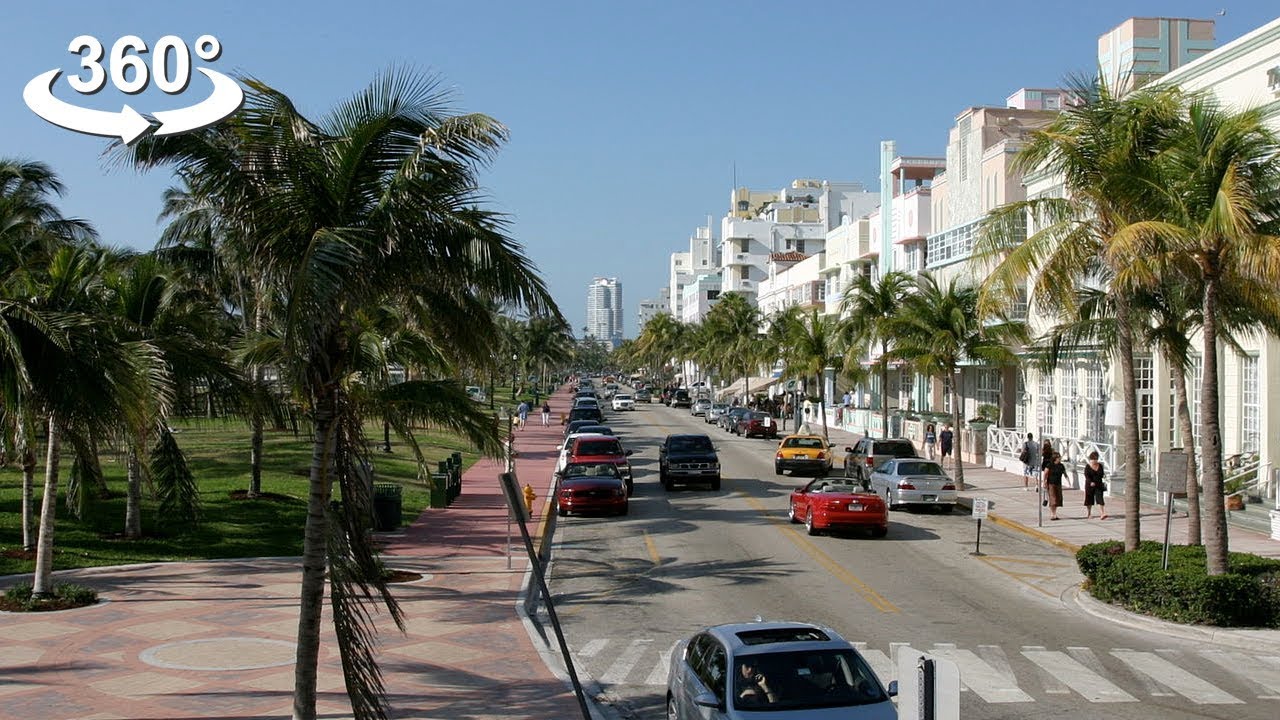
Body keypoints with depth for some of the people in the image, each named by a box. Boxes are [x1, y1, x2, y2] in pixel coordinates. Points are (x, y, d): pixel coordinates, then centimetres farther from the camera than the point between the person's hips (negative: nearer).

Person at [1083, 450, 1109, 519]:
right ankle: (1088, 513, 25)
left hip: (1098, 485, 2)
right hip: (1089, 485, -2)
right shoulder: (1087, 467, -6)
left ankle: (1102, 514, -17)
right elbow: (1087, 476, -16)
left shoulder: (1100, 465, 5)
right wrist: (1091, 482, -32)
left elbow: (1102, 474, 12)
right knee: (1089, 500, 8)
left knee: (1100, 499, -9)